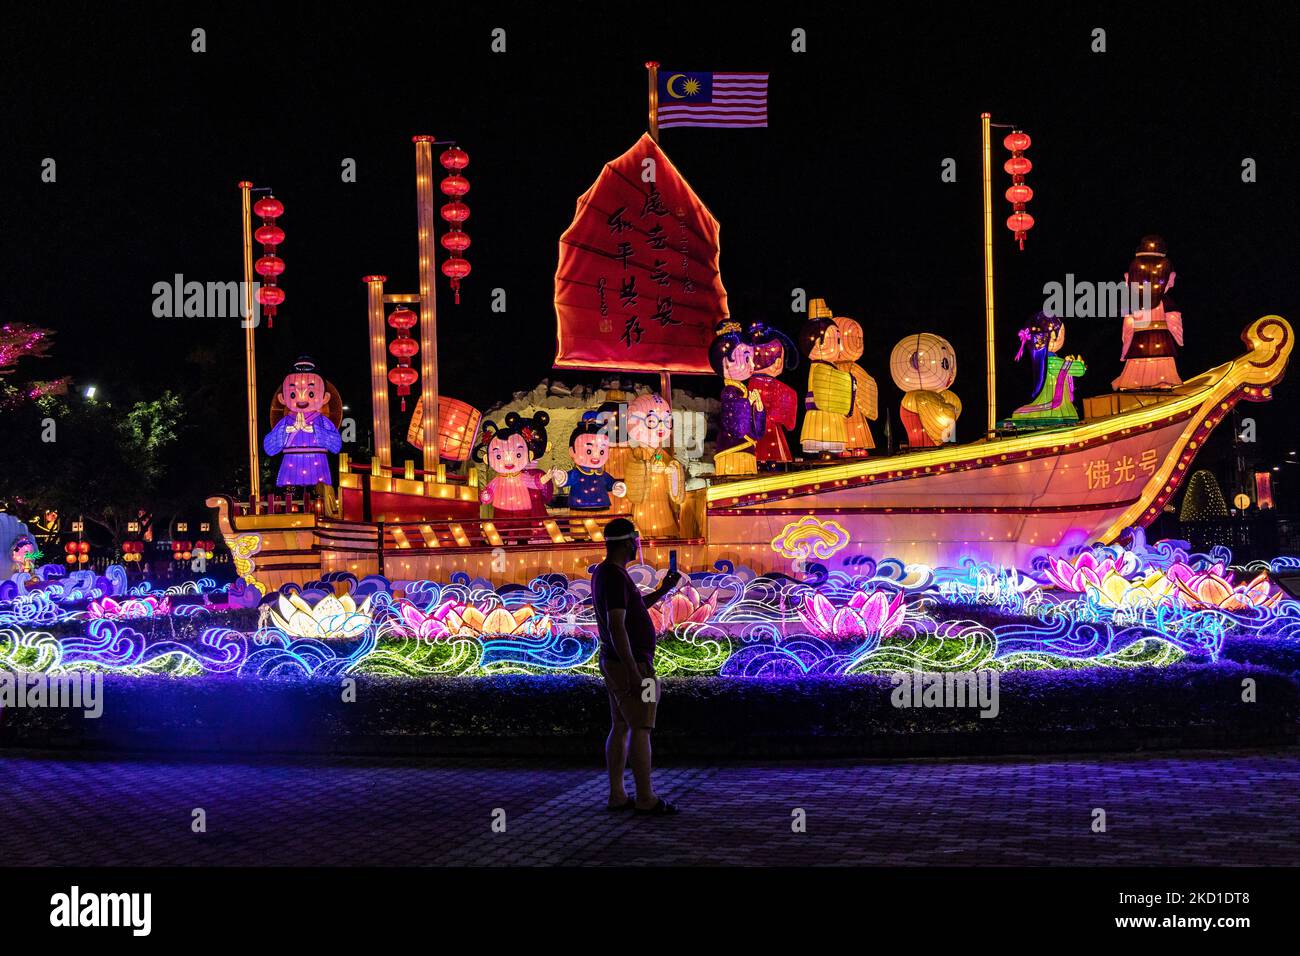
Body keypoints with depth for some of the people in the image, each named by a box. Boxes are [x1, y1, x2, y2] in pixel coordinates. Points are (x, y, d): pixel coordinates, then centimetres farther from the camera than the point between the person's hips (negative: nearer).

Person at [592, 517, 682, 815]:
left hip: (614, 663, 10)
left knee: (620, 728, 11)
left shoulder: (603, 572, 12)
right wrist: (634, 673, -28)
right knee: (641, 729, -4)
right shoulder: (615, 576, -21)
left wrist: (663, 590, 14)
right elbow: (616, 626, -28)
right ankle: (646, 798, 1)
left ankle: (617, 795, 14)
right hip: (629, 665, -10)